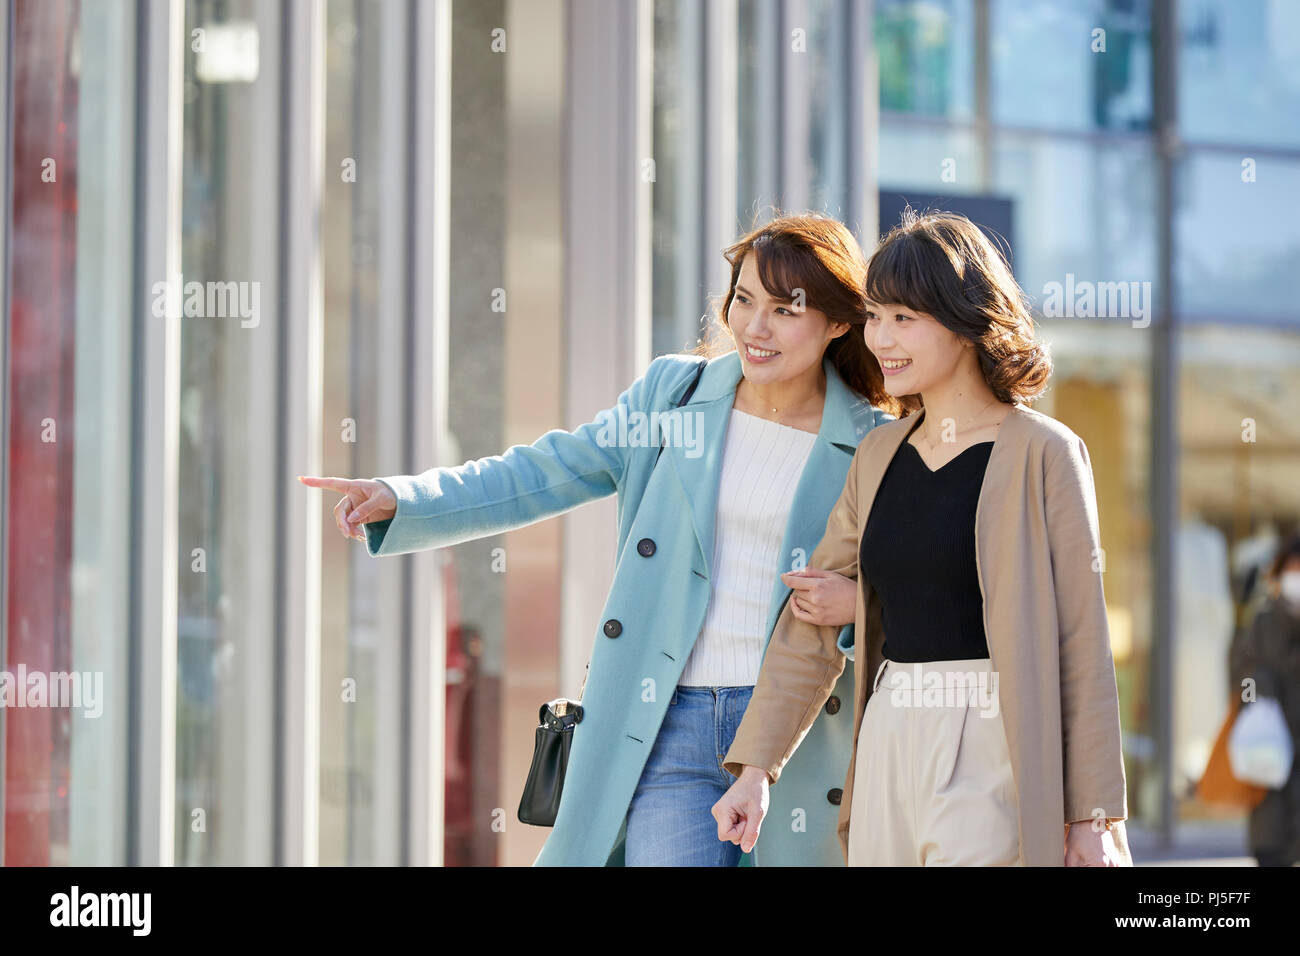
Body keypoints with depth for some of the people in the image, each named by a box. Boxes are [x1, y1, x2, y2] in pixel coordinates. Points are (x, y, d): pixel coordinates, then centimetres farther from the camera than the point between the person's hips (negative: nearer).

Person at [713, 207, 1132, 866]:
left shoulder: (1041, 454, -5)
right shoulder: (878, 458, 13)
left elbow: (1081, 639, -7)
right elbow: (812, 622, 16)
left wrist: (1092, 814, -9)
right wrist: (755, 766, 9)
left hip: (989, 751, -6)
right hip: (888, 743, 6)